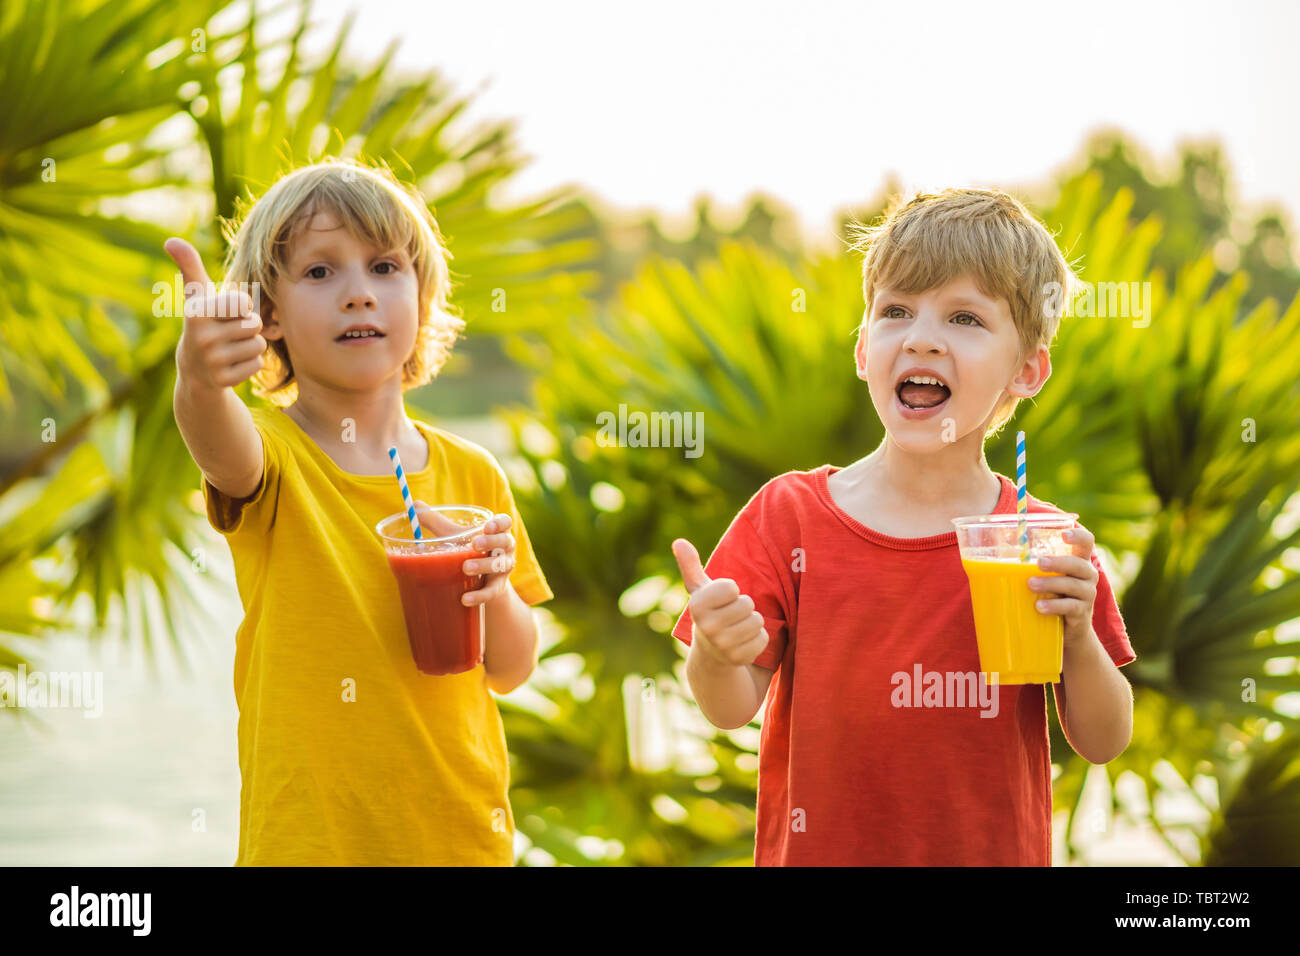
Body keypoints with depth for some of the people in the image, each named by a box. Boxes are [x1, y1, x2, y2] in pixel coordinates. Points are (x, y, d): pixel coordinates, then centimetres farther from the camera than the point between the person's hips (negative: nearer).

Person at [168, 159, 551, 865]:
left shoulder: (472, 476, 2)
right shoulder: (270, 451, -8)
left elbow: (510, 673, 9)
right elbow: (226, 450, -34)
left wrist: (496, 593, -11)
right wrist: (200, 388, -56)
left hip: (467, 833, 3)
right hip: (307, 841, -3)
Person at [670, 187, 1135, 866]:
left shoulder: (1048, 548, -7)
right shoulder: (791, 517, -8)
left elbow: (1103, 744, -4)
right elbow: (733, 709, -8)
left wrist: (1078, 639, -21)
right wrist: (715, 657, -29)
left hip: (997, 854, 1)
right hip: (819, 850, 0)